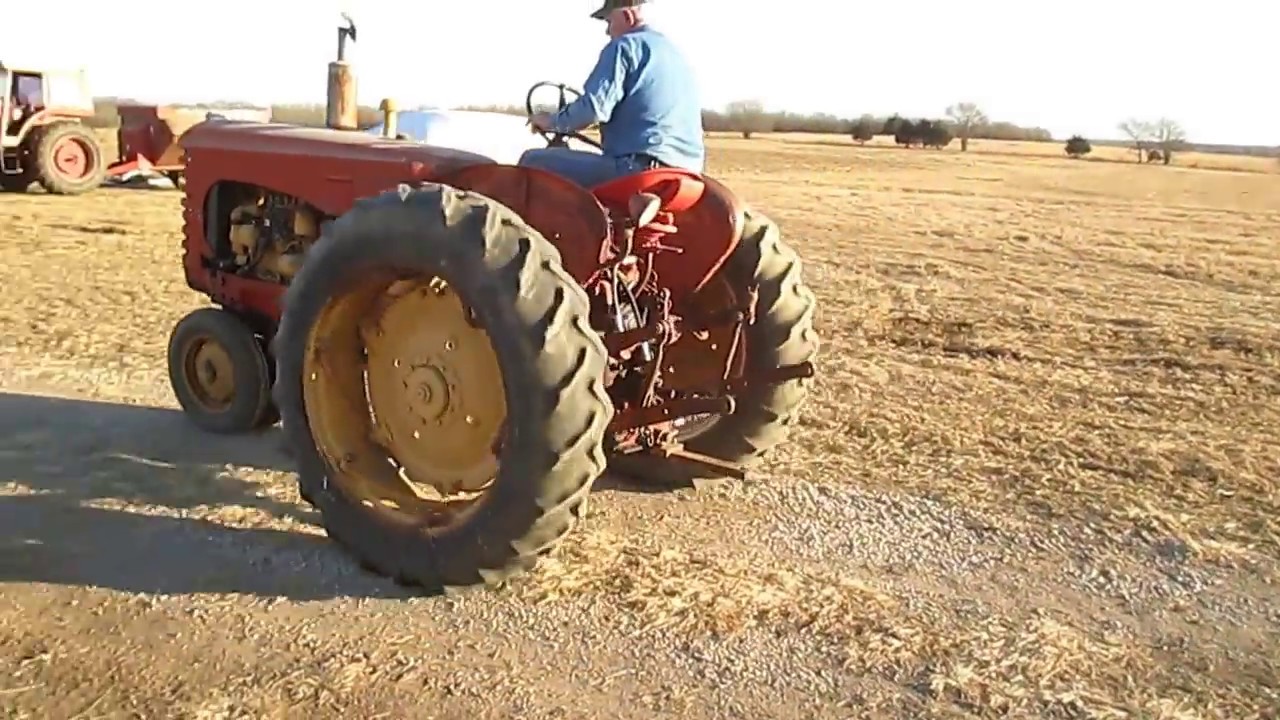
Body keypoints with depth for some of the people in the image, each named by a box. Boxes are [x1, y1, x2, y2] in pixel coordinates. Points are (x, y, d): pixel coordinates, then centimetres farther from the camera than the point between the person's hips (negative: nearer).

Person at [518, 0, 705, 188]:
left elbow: (593, 108, -16)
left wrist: (551, 121, 3)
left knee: (533, 161, 0)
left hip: (638, 166, -9)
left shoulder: (624, 46, -4)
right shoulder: (674, 51, 22)